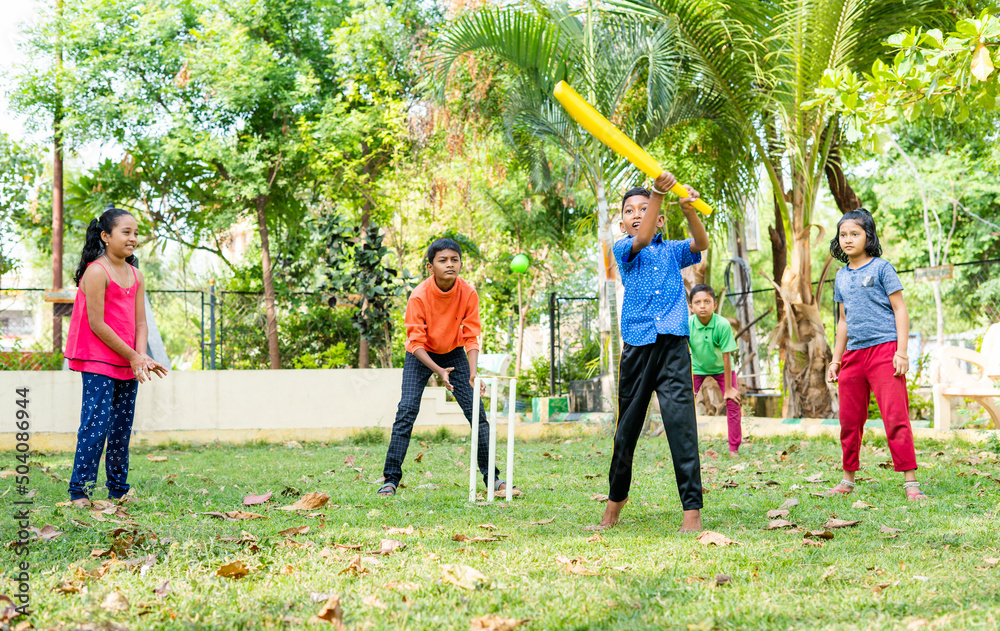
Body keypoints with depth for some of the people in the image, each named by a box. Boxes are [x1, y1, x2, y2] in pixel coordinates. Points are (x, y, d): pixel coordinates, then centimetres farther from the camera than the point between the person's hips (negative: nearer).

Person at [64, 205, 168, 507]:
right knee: (97, 424, -11)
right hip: (98, 363, -7)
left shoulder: (136, 276, 11)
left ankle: (118, 491, 17)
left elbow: (140, 323, 10)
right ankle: (79, 491, -6)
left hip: (129, 366, 7)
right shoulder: (97, 272, -12)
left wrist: (142, 357, -8)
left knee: (122, 428, 9)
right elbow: (96, 324, -15)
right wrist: (132, 356, -12)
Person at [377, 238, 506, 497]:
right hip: (421, 356, -2)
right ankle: (390, 478, -11)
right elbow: (416, 342, -23)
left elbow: (471, 338, -14)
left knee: (477, 412, -4)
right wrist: (438, 371, -37)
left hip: (454, 354, 2)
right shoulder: (419, 296, -25)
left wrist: (473, 373, -29)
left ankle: (491, 478, 7)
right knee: (406, 410, -17)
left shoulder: (468, 293, -18)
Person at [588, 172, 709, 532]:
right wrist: (658, 192, -23)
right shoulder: (623, 250, 10)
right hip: (636, 348, 0)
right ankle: (616, 498, 26)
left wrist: (688, 209, -22)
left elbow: (701, 243, -3)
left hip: (673, 346, 0)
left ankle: (692, 509, -9)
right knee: (626, 428, 8)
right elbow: (641, 240, -12)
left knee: (682, 425, -10)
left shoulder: (672, 252, 16)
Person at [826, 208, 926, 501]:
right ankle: (848, 480, 20)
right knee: (849, 421, 9)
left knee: (895, 417, -11)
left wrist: (901, 352, -13)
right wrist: (835, 359, 19)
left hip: (884, 349, -6)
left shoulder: (881, 268, -2)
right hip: (853, 354, 6)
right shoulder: (841, 276, 15)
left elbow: (900, 310, -4)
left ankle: (910, 481, -10)